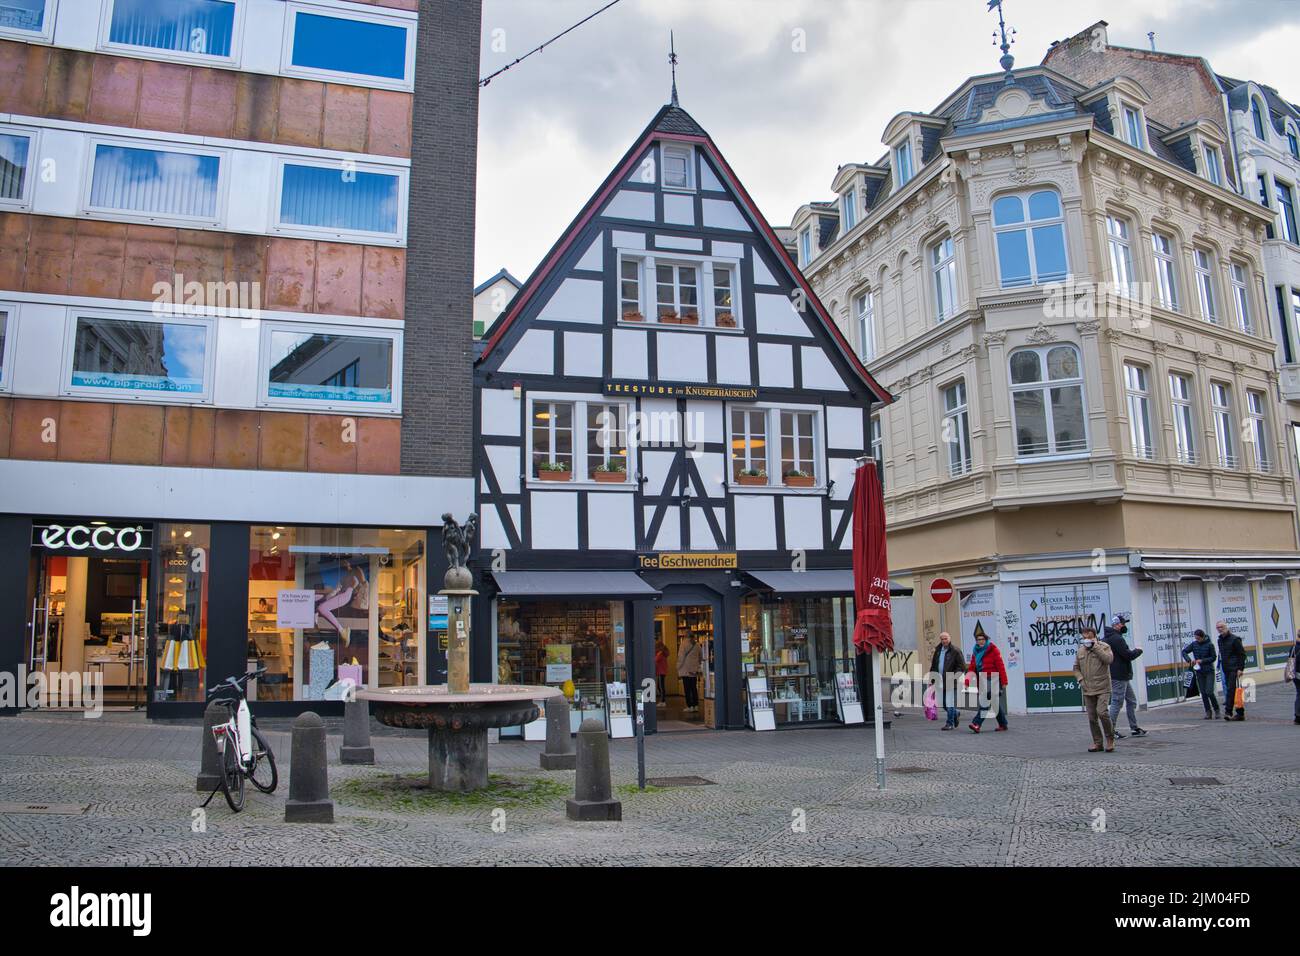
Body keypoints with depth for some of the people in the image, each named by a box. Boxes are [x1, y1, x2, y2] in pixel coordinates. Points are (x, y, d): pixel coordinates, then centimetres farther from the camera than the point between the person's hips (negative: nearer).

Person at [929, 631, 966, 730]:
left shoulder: (955, 651, -6)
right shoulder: (938, 651, 14)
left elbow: (962, 666, -9)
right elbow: (934, 666, 21)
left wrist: (953, 676, -17)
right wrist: (932, 679, 15)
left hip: (951, 682, -6)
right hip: (941, 682, 6)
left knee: (950, 703, -4)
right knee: (944, 704, 12)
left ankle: (950, 724, 3)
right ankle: (956, 715, 35)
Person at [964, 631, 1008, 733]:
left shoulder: (993, 650, -5)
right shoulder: (975, 652, 13)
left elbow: (1000, 666, -8)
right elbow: (971, 668, 8)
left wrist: (1003, 682, -11)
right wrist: (967, 680, -7)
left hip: (992, 680, -7)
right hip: (982, 681, 7)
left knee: (986, 702, -17)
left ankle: (976, 724, -26)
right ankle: (1003, 724, 27)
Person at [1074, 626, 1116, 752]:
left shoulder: (1104, 646, 0)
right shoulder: (1080, 650, 12)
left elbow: (1108, 659, -19)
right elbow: (1076, 668, 17)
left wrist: (1095, 646, -16)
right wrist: (1081, 680, 1)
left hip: (1103, 688, -5)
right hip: (1087, 690, 5)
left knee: (1102, 712, -18)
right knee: (1092, 717, 5)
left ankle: (1110, 739, 2)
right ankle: (1098, 742, 15)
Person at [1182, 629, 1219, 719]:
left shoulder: (1209, 645, -9)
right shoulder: (1194, 644, 1)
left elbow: (1213, 657, -5)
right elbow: (1184, 651, 4)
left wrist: (1202, 660, -17)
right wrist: (1189, 660, -12)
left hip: (1209, 671, -4)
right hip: (1199, 672, 4)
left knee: (1209, 692, -10)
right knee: (1203, 693, 5)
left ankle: (1217, 710, 9)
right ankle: (1208, 713, 12)